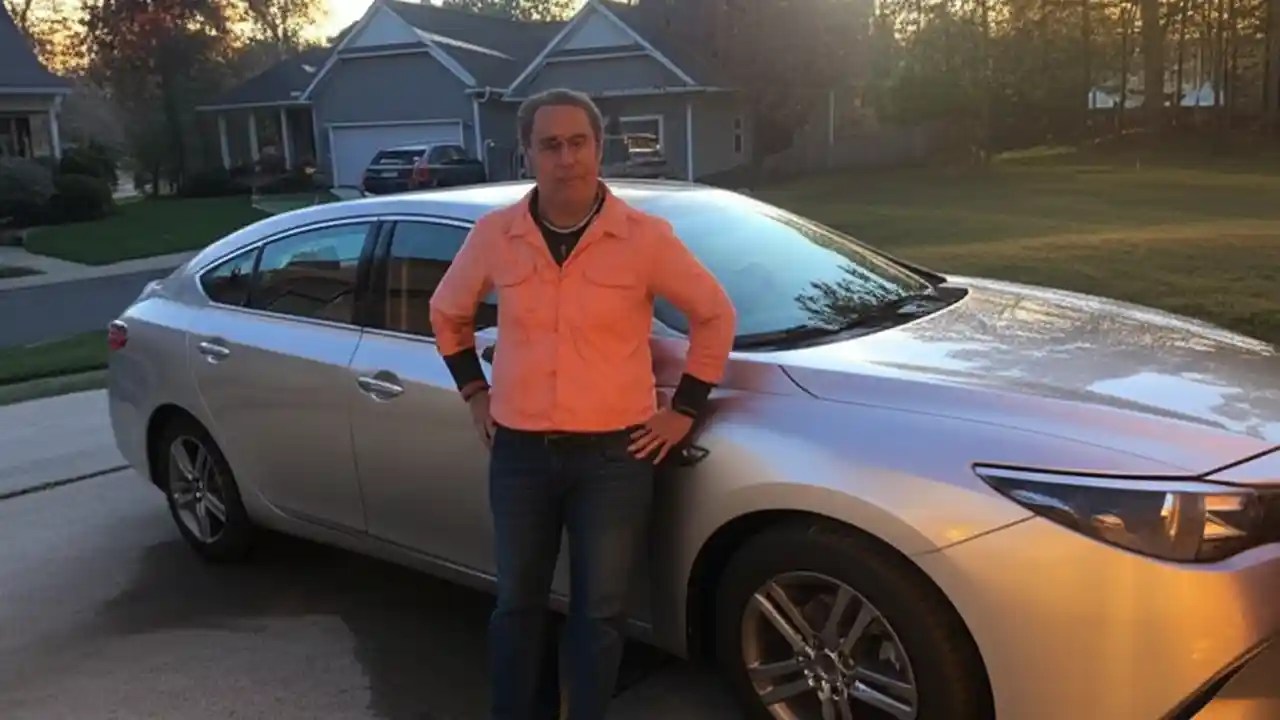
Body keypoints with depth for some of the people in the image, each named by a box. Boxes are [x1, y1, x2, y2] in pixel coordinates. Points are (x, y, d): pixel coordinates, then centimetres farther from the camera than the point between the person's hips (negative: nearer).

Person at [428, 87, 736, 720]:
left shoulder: (644, 237, -8)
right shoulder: (494, 235, -2)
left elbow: (715, 315, 3)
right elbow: (447, 312, 16)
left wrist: (684, 409, 0)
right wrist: (475, 394, 10)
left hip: (614, 454, -2)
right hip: (519, 452, 2)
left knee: (600, 611, 10)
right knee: (517, 604, 15)